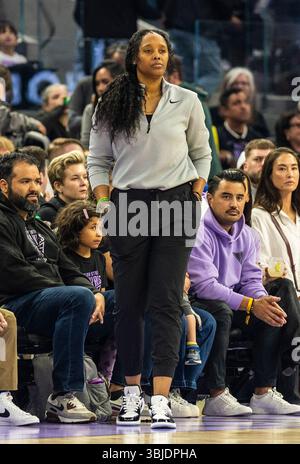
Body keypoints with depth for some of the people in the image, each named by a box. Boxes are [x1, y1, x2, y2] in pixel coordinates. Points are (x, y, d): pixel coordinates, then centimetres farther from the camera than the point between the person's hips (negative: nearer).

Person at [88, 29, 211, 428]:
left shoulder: (187, 102, 5)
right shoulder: (113, 105, 4)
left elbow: (201, 153, 14)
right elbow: (98, 161, 11)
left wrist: (196, 197, 3)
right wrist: (104, 204, -1)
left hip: (175, 204, -1)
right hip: (129, 203, 1)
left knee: (166, 303, -8)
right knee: (129, 303, 3)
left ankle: (161, 400, -14)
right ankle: (132, 392, 15)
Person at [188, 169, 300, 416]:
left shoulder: (246, 235, 11)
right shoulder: (199, 233, -17)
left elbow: (250, 280, 9)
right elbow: (205, 286, -24)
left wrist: (263, 300, -16)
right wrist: (251, 305, -27)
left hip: (231, 303, 8)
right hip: (197, 303, -8)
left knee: (277, 310, -6)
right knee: (220, 310, -38)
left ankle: (264, 393, -7)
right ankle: (217, 396, -33)